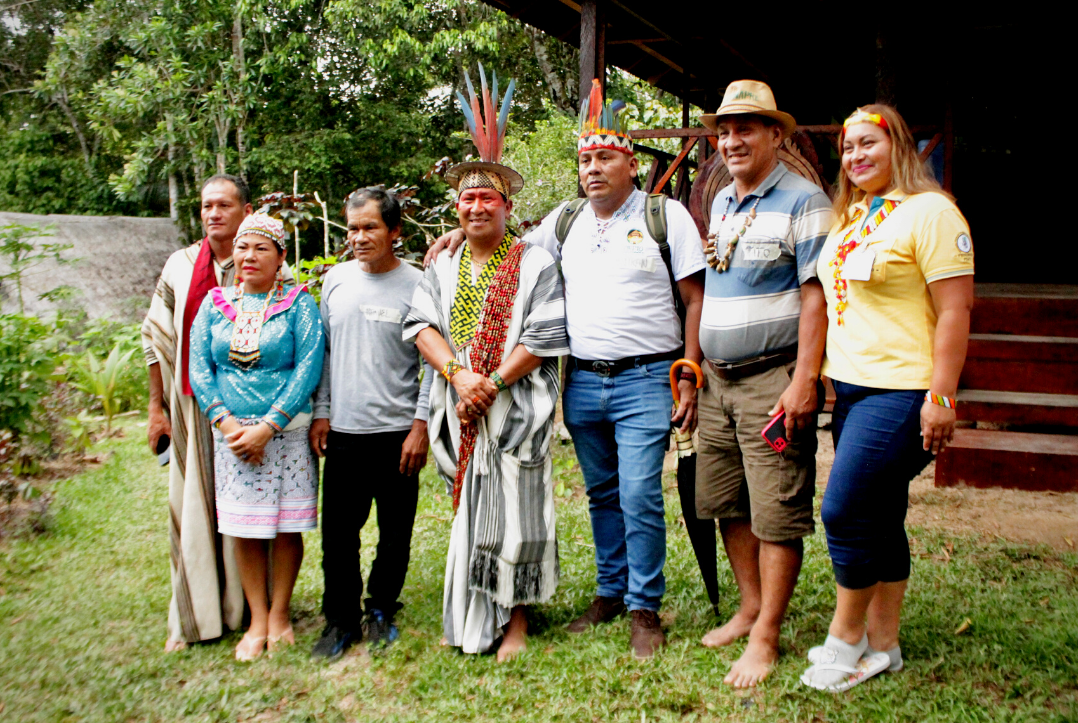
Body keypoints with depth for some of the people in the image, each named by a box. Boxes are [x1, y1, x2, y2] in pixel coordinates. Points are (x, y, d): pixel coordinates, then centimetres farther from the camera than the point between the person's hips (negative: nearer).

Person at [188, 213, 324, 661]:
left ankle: (279, 614, 20)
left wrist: (267, 427, -16)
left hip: (287, 432, -2)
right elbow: (199, 367, 3)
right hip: (232, 432, 3)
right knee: (243, 529, 5)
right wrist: (226, 422, -11)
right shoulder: (215, 304, 8)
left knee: (287, 526, 4)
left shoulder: (299, 304, -1)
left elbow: (309, 368, -10)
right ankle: (257, 620, 18)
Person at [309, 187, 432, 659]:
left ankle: (382, 611, 27)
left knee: (395, 533, 7)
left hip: (397, 431, -3)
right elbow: (324, 351, 15)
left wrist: (421, 425, -8)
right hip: (343, 431, 3)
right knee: (338, 532, 5)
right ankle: (341, 619, 21)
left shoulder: (416, 285, -4)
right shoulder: (336, 280, 9)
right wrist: (320, 412, 10)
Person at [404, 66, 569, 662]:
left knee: (512, 511, -1)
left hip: (515, 407, -4)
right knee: (470, 510, 10)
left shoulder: (534, 265, 0)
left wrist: (492, 383, -16)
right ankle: (469, 617, 22)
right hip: (459, 410, 4)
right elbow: (421, 324, 1)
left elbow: (543, 336, -10)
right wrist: (458, 374, -16)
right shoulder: (443, 268, 15)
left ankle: (515, 618, 12)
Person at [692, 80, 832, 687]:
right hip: (718, 381, 8)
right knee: (725, 504, 13)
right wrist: (696, 365, 16)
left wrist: (804, 381, -20)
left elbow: (815, 296, -14)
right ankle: (750, 608, 29)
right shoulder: (721, 204, 15)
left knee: (777, 513, -1)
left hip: (773, 379, -8)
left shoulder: (803, 200, -8)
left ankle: (766, 636, 8)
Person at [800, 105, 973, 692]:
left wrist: (940, 398, -17)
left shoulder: (929, 211, -9)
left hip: (899, 391, -8)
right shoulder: (848, 216, 16)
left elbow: (956, 308, -13)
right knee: (880, 521, 13)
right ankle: (882, 644, 23)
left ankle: (846, 638, 12)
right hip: (850, 388, 8)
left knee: (845, 512, -8)